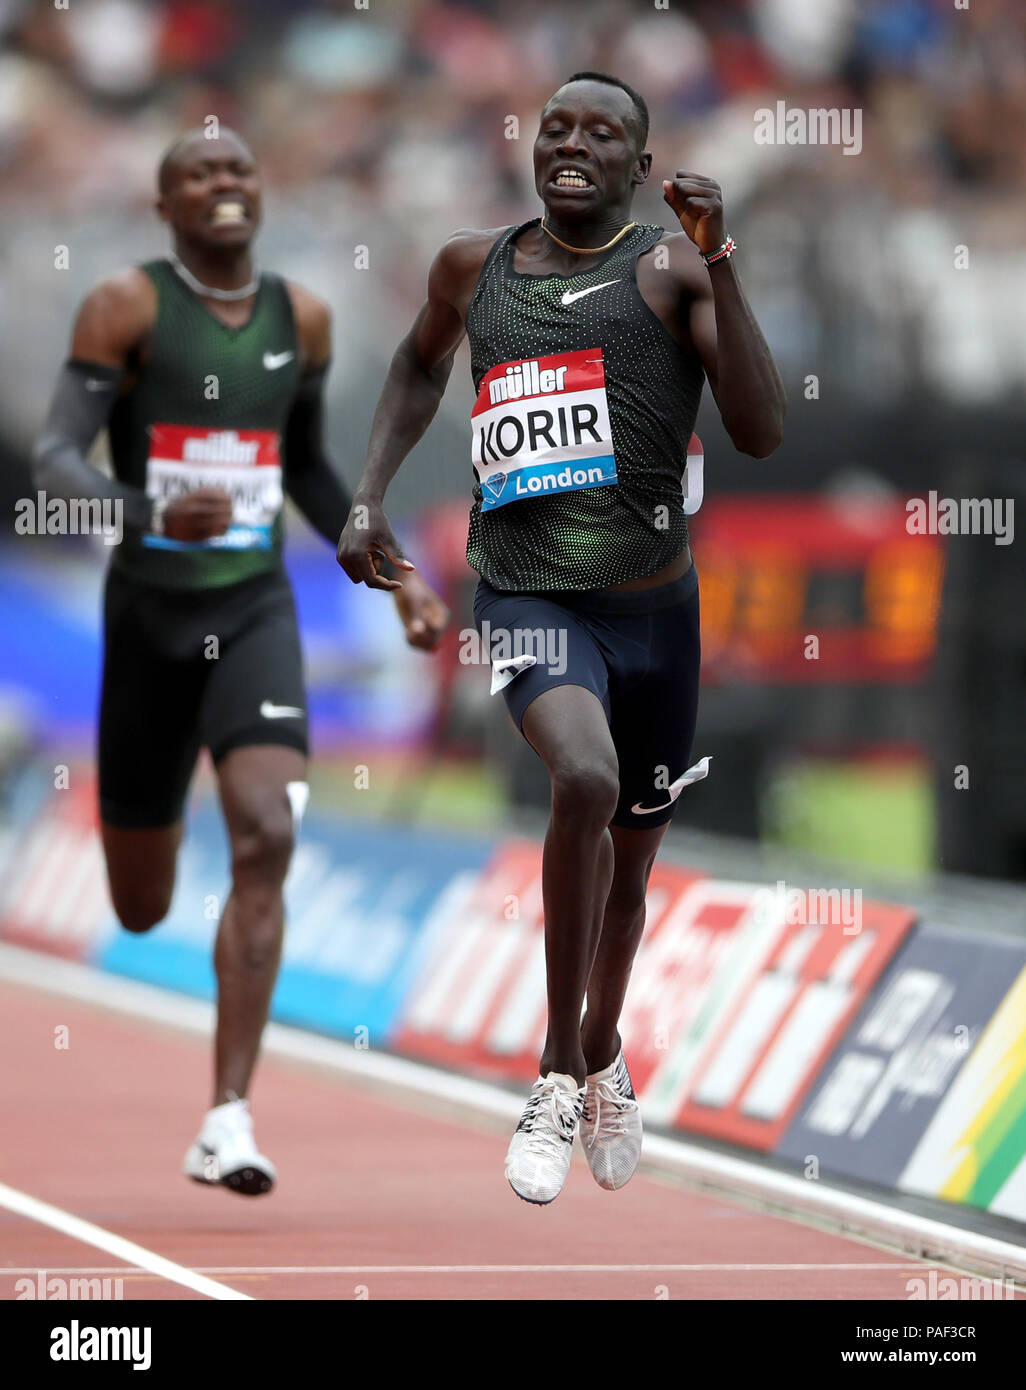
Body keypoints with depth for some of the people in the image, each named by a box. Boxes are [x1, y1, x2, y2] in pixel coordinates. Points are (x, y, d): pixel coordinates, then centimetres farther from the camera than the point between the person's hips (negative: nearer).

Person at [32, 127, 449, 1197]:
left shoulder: (302, 318, 7)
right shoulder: (128, 308, -7)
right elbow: (52, 461, -15)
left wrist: (394, 577, 16)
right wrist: (153, 515, -33)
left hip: (255, 608, 2)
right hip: (149, 612, -2)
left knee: (266, 840, -21)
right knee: (139, 910, 6)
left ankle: (228, 1120, -23)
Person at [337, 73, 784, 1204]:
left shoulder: (671, 266, -3)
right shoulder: (473, 267, 7)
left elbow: (761, 433, -14)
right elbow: (420, 366, 30)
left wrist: (721, 272, -22)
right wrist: (369, 497, 19)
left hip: (654, 604, 1)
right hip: (526, 598, -1)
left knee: (632, 855, 17)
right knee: (585, 779, -31)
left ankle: (600, 1054, 48)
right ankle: (561, 1071, -18)